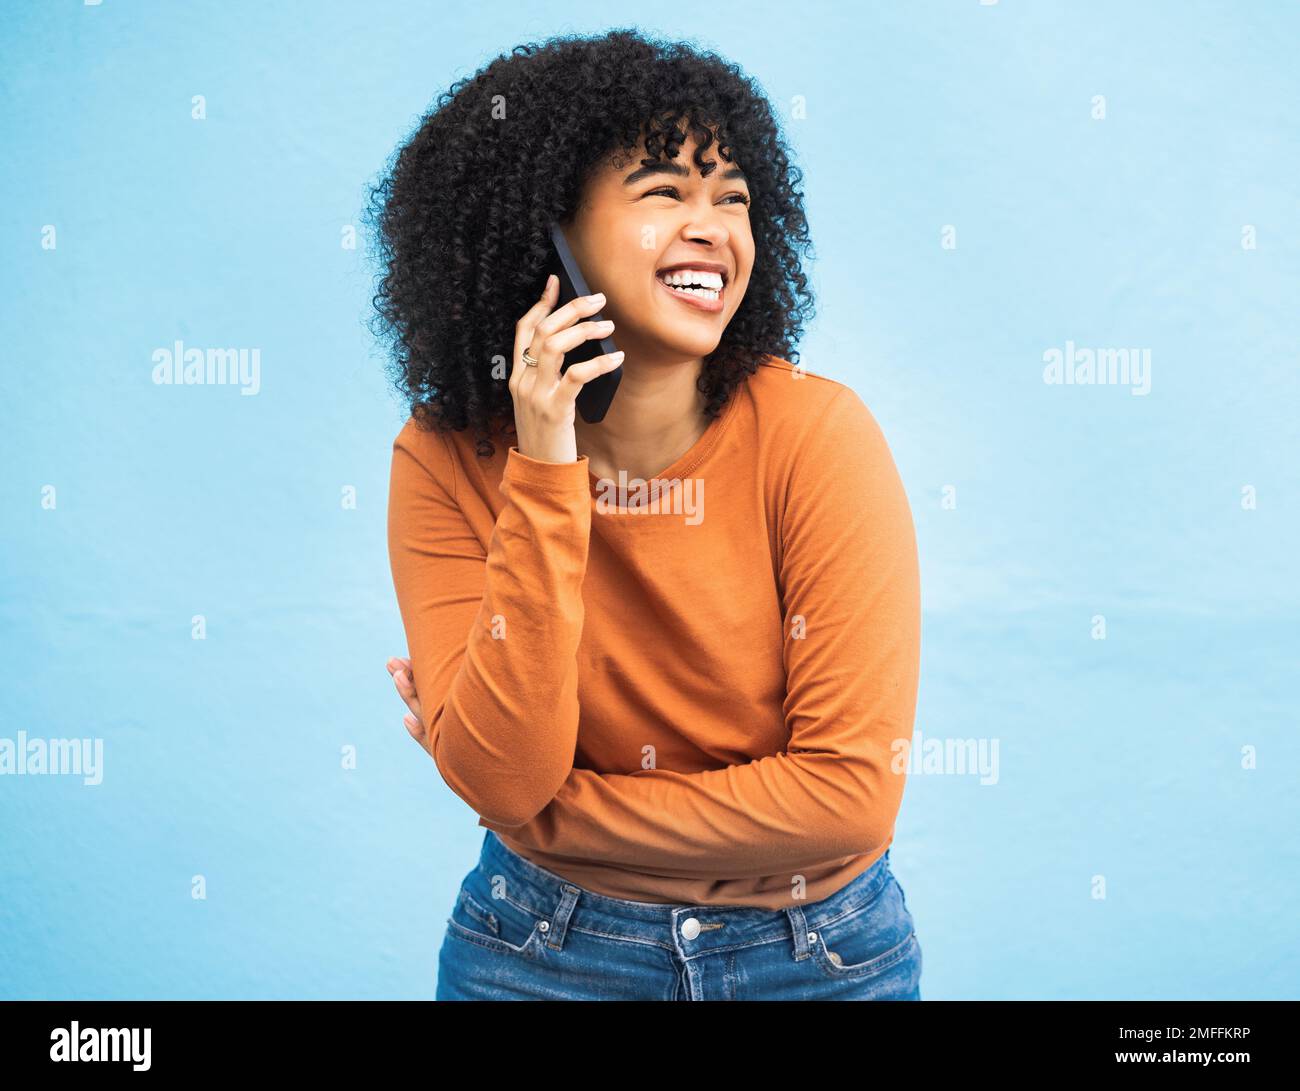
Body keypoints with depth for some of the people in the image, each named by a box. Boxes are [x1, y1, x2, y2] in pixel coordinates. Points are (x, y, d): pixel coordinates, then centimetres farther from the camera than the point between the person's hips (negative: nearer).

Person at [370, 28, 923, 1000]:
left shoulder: (815, 432, -19)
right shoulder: (448, 457, -13)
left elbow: (852, 793, -20)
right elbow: (505, 779, -20)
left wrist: (543, 819, -15)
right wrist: (545, 481, -27)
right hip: (545, 951, 1)